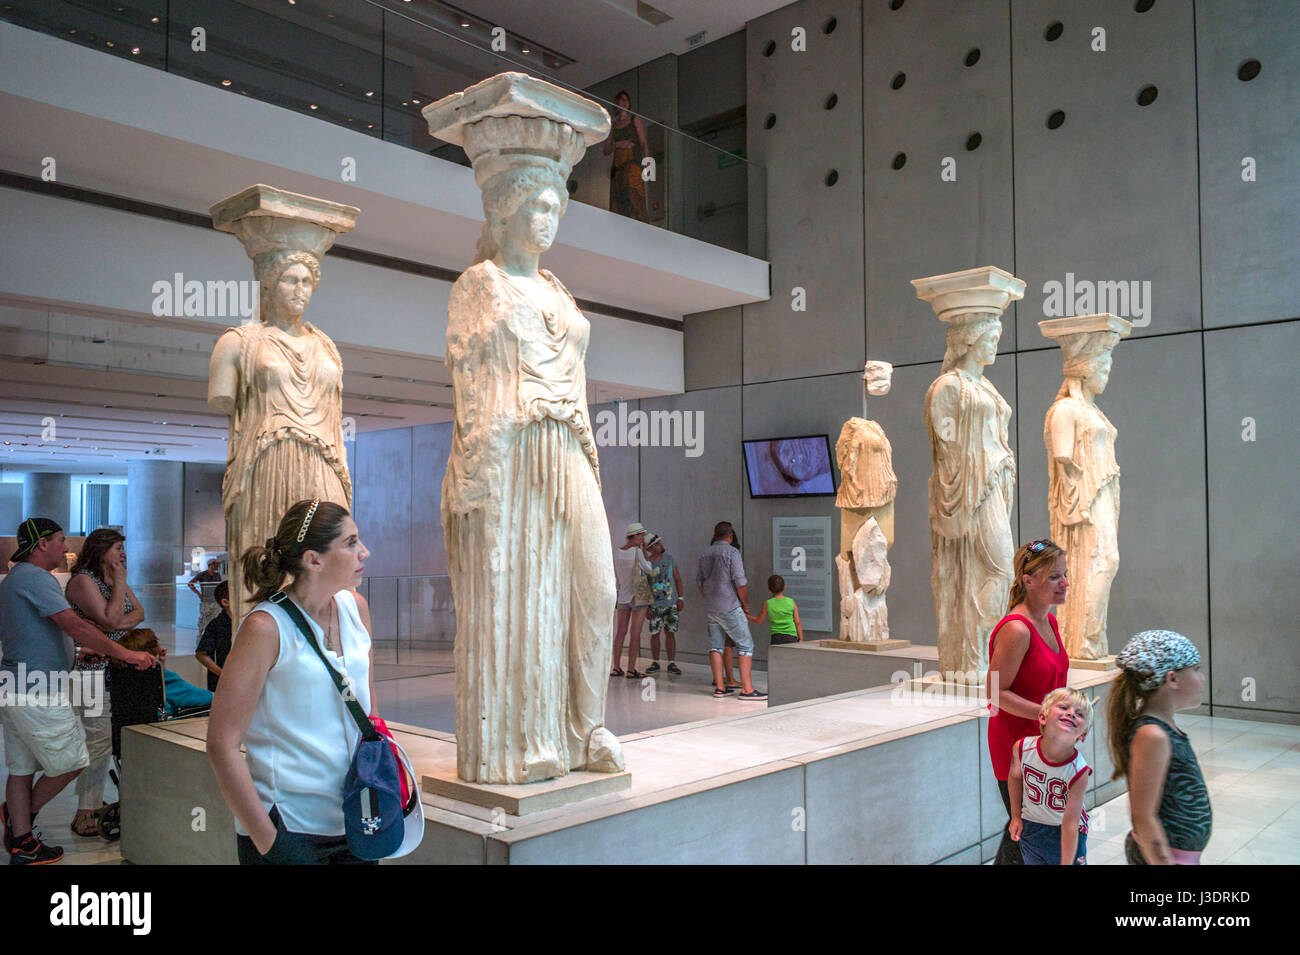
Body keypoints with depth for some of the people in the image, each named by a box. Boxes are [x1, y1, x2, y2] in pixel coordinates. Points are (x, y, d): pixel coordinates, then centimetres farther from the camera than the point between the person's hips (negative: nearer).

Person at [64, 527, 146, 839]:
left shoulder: (116, 580, 17)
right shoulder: (82, 580, -9)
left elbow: (139, 613, 6)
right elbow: (110, 620, -18)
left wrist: (110, 626, -12)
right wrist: (120, 582, -10)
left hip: (117, 670, 8)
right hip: (92, 670, -8)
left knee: (103, 740, 8)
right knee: (100, 739, -9)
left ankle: (93, 804, 15)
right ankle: (85, 814, -1)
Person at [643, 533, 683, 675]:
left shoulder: (669, 559, 4)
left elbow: (677, 579, 9)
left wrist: (680, 598, 3)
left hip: (671, 604, 1)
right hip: (654, 605, -1)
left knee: (670, 633, 2)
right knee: (654, 634, 3)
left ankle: (672, 663, 8)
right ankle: (655, 663, 15)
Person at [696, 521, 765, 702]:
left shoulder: (704, 555, 11)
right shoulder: (731, 552, -10)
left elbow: (700, 584, 15)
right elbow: (740, 583, -14)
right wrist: (746, 605, -2)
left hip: (711, 608, 7)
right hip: (730, 607, -7)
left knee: (715, 645, 10)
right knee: (746, 645, -3)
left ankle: (719, 687, 10)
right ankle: (746, 689, -7)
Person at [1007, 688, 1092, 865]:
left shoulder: (1079, 771, -29)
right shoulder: (1022, 748, -23)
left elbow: (1070, 823, -25)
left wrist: (1066, 863, -22)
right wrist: (1016, 816, 9)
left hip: (1065, 833, -2)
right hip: (1030, 826, 2)